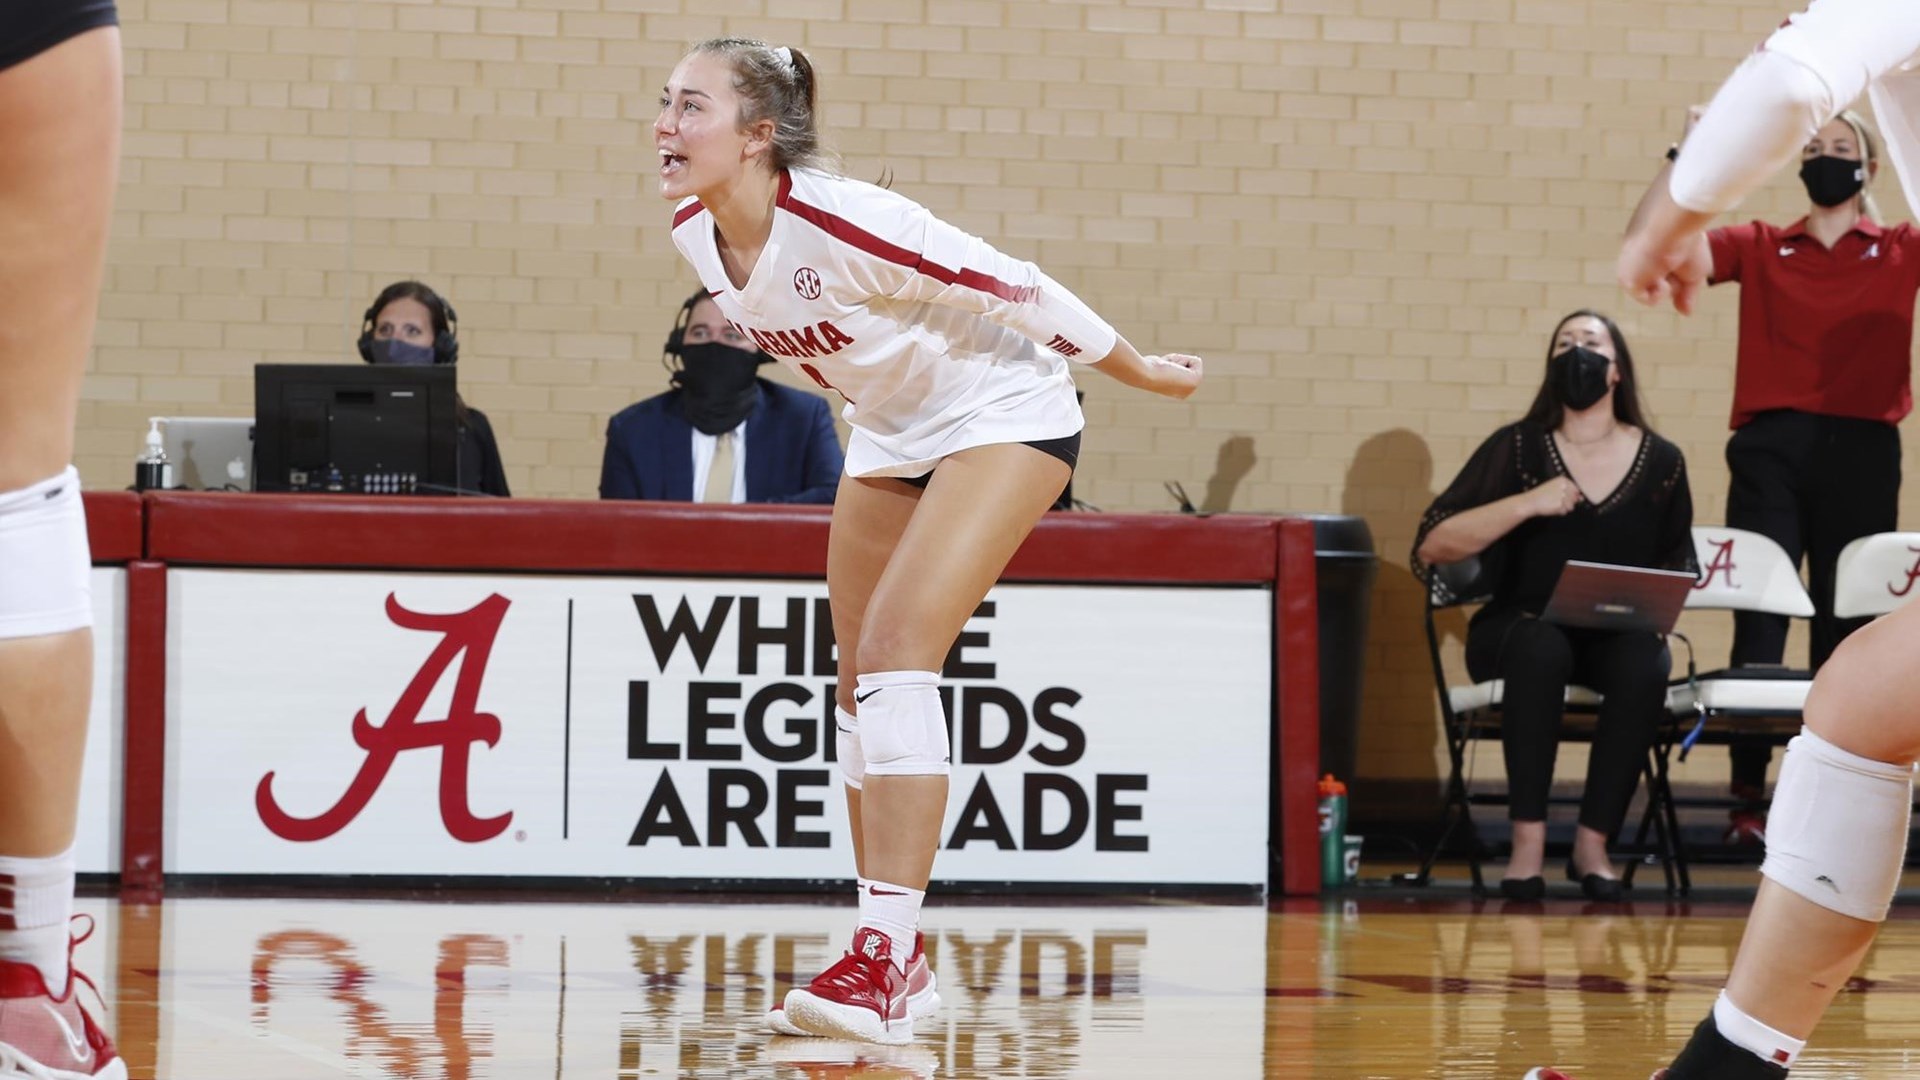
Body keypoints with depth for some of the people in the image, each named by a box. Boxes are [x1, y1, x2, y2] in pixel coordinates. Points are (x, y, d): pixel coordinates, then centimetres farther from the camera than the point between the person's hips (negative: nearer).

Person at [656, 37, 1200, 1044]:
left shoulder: (836, 223, -33)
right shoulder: (695, 233, -10)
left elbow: (1016, 290, -23)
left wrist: (1146, 374, -12)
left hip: (1004, 414, -8)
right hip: (890, 432, 8)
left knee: (895, 650, -22)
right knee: (861, 682, 7)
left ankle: (883, 958, -26)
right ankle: (895, 952, 18)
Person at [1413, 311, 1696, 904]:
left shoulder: (1661, 463, 7)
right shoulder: (1517, 448, 2)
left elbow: (1676, 572, 15)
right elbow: (1431, 547, -6)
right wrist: (1527, 503, -17)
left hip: (1617, 634, 2)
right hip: (1519, 627, -2)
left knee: (1644, 666, -33)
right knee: (1543, 649, -37)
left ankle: (1593, 844, -20)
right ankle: (1528, 843, -33)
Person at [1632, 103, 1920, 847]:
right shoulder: (1761, 249, 11)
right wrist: (1688, 156, -8)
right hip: (1772, 449, 0)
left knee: (1846, 630, 3)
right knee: (1758, 625, -5)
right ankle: (1749, 797, -4)